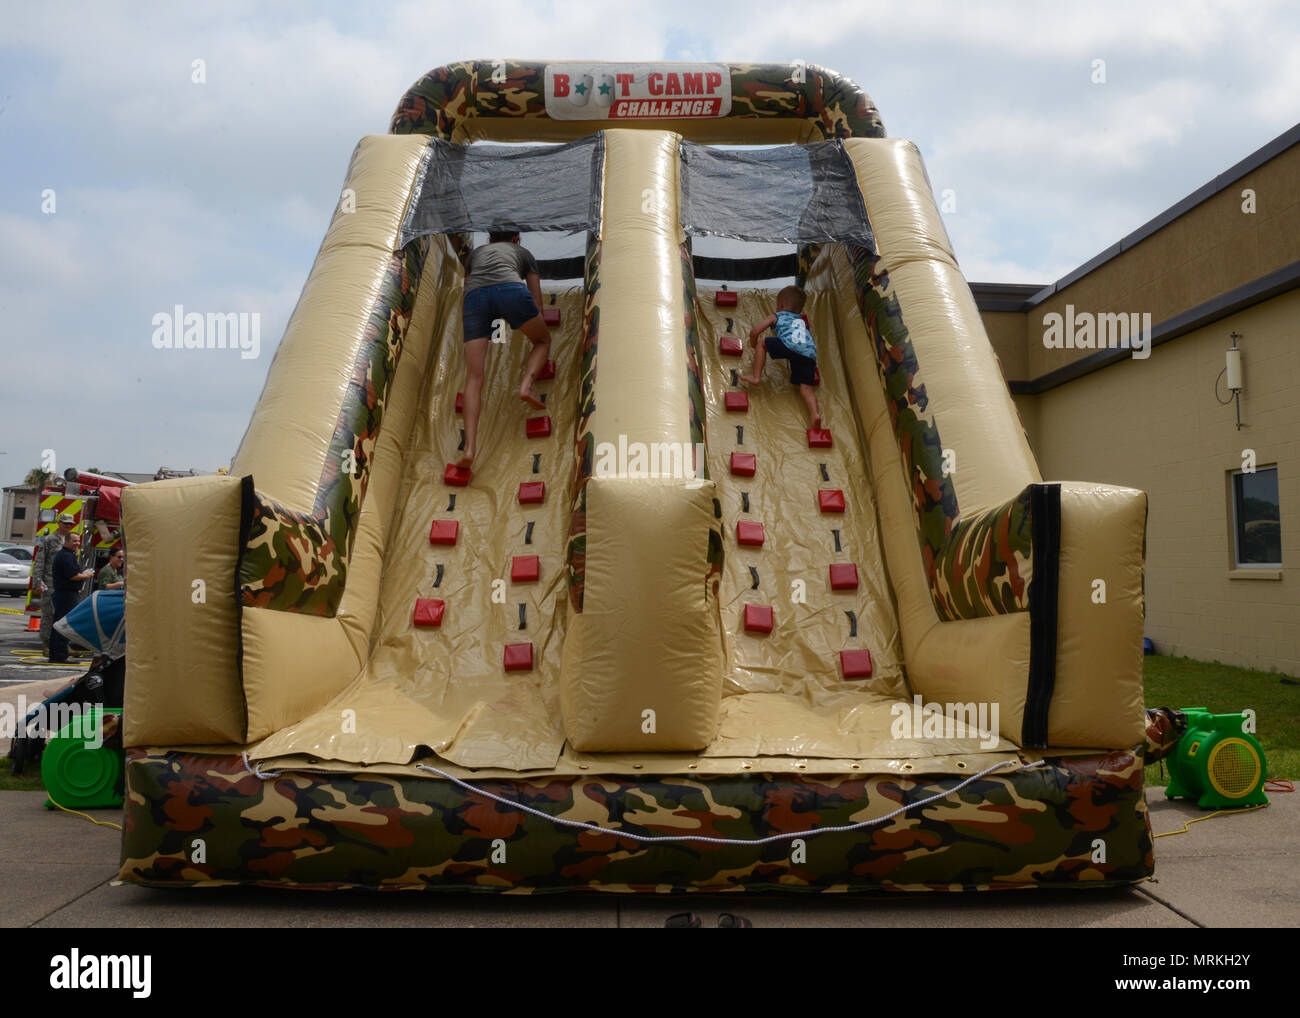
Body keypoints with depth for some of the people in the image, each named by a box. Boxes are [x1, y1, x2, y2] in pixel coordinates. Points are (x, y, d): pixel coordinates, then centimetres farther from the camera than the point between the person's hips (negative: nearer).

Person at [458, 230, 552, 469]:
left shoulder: (476, 252, 40)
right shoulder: (523, 252, 34)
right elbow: (537, 302, 31)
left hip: (475, 296, 2)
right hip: (510, 289, -2)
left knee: (474, 378, -1)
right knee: (544, 340, 27)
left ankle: (470, 447, -17)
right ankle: (527, 384, -2)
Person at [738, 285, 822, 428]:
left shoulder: (776, 317, 26)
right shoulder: (802, 321, 41)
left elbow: (754, 332, 17)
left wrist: (754, 345, 37)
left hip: (790, 345, -4)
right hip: (810, 353, 4)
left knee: (763, 344, 19)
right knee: (806, 387, 1)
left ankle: (755, 377, 13)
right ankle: (815, 414, -23)